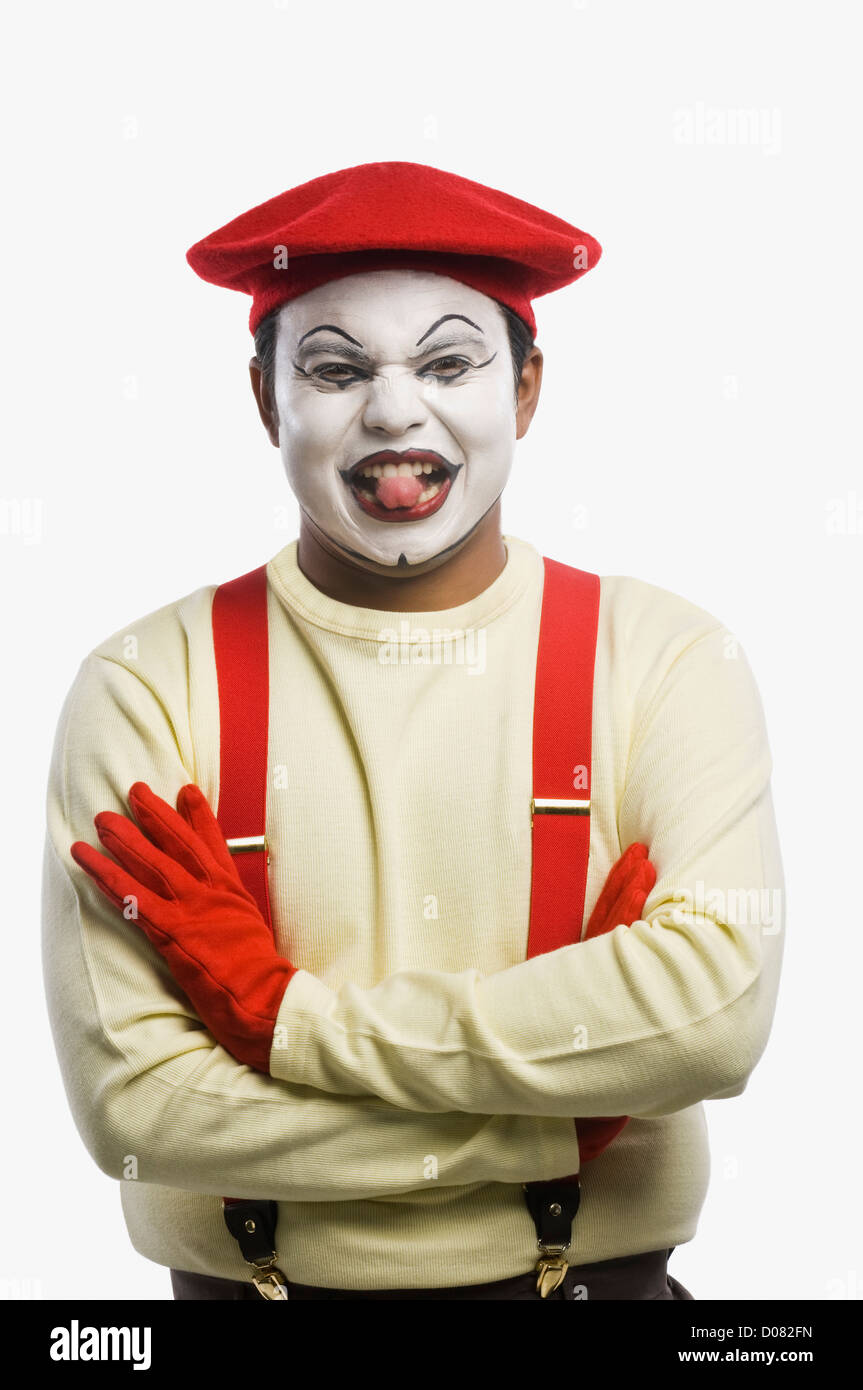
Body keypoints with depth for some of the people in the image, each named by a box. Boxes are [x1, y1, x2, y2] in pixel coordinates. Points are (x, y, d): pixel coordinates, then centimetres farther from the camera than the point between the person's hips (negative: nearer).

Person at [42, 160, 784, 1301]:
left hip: (600, 1272, 1)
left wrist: (286, 1014, -21)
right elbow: (129, 1098, -19)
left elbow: (715, 1008, -22)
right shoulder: (145, 684, -11)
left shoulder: (671, 660, -9)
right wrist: (565, 1103, -19)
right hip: (246, 1279, 0)